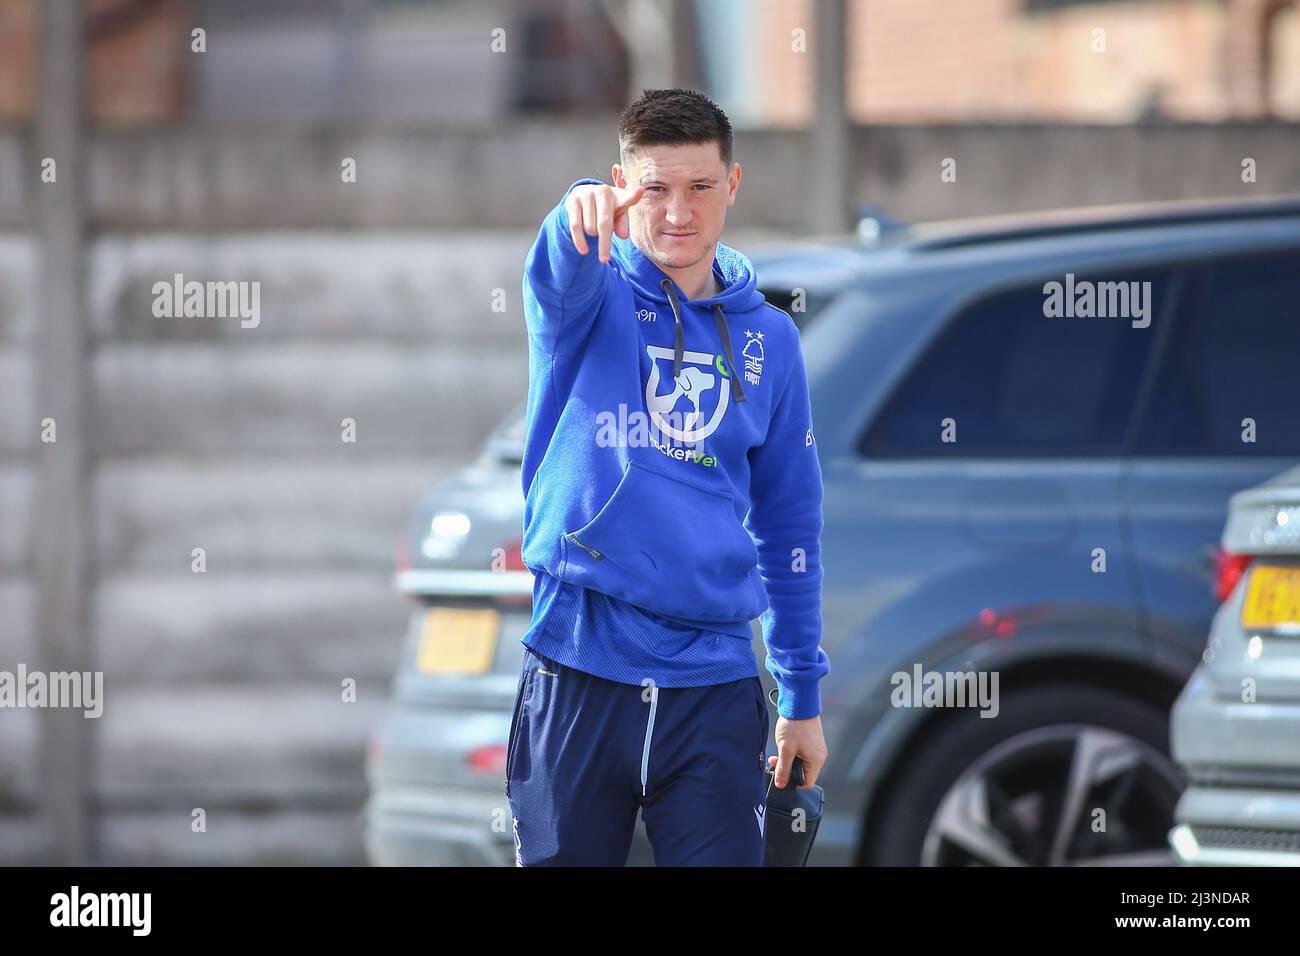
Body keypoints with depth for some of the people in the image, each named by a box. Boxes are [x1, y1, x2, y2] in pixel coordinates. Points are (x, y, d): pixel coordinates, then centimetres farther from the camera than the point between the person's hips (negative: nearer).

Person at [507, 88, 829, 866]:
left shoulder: (767, 339, 11)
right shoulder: (591, 296, 2)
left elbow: (789, 522, 15)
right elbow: (561, 273, -24)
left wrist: (803, 695, 14)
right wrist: (583, 211, -49)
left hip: (715, 688, 2)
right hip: (578, 677, -2)